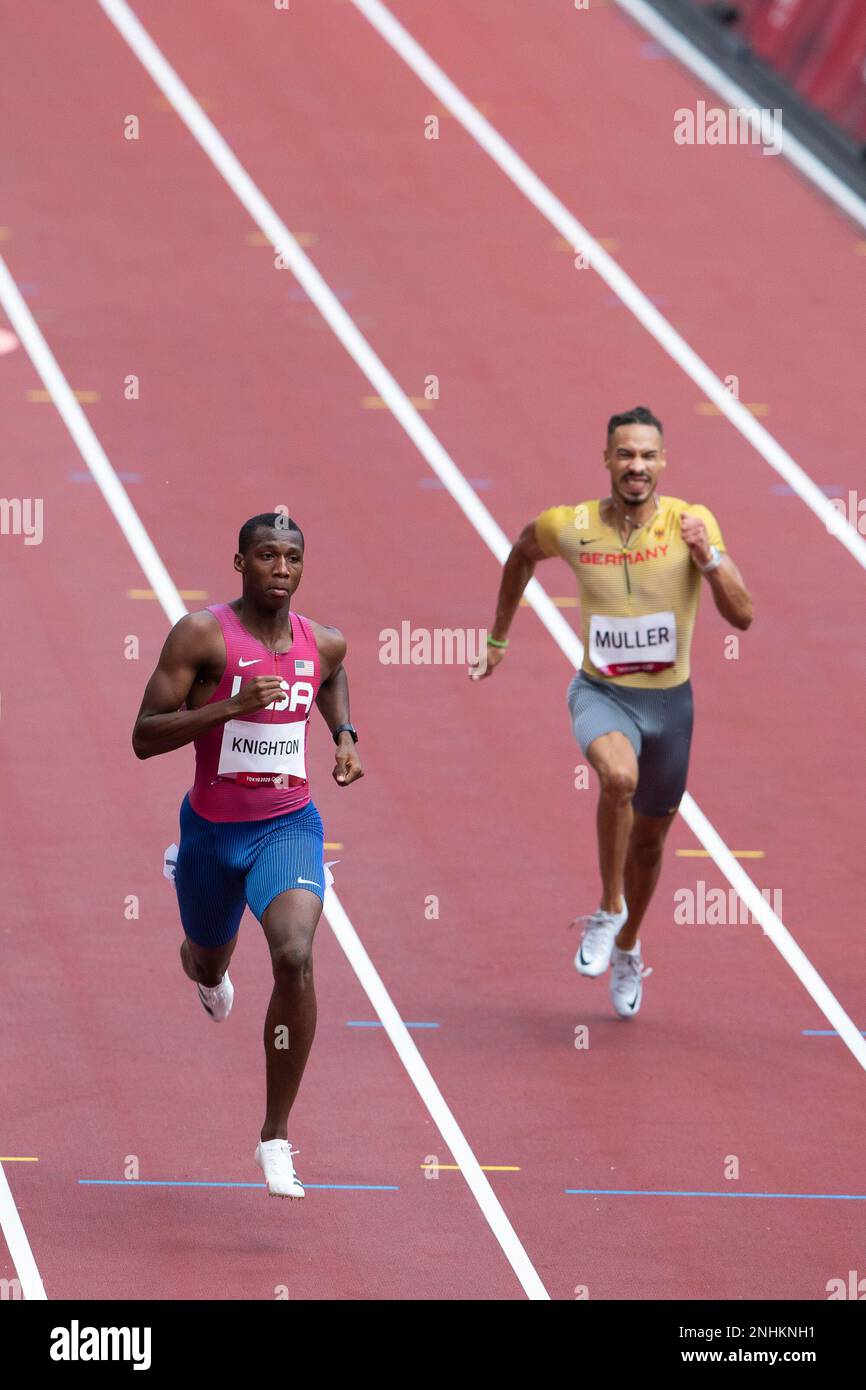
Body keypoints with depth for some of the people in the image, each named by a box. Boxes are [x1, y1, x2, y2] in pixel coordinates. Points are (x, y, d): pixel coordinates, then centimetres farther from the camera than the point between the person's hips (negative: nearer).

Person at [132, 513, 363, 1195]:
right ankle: (210, 974, 69)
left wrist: (344, 736, 7)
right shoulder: (202, 634, -16)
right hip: (212, 829, 0)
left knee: (296, 957, -26)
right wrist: (229, 706, -30)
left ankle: (277, 1136, -17)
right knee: (209, 962, 25)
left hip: (289, 828, 0)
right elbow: (144, 737, -19)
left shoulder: (324, 643, -3)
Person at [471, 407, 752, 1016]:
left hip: (669, 700, 1)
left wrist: (706, 555, -34)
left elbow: (742, 615, -19)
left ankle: (628, 948, 44)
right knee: (619, 777, -35)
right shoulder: (570, 527, -11)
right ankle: (610, 909, -15)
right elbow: (522, 553, 14)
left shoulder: (692, 522, -14)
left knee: (650, 840, 16)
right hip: (602, 694, -1)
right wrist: (499, 638, 18)